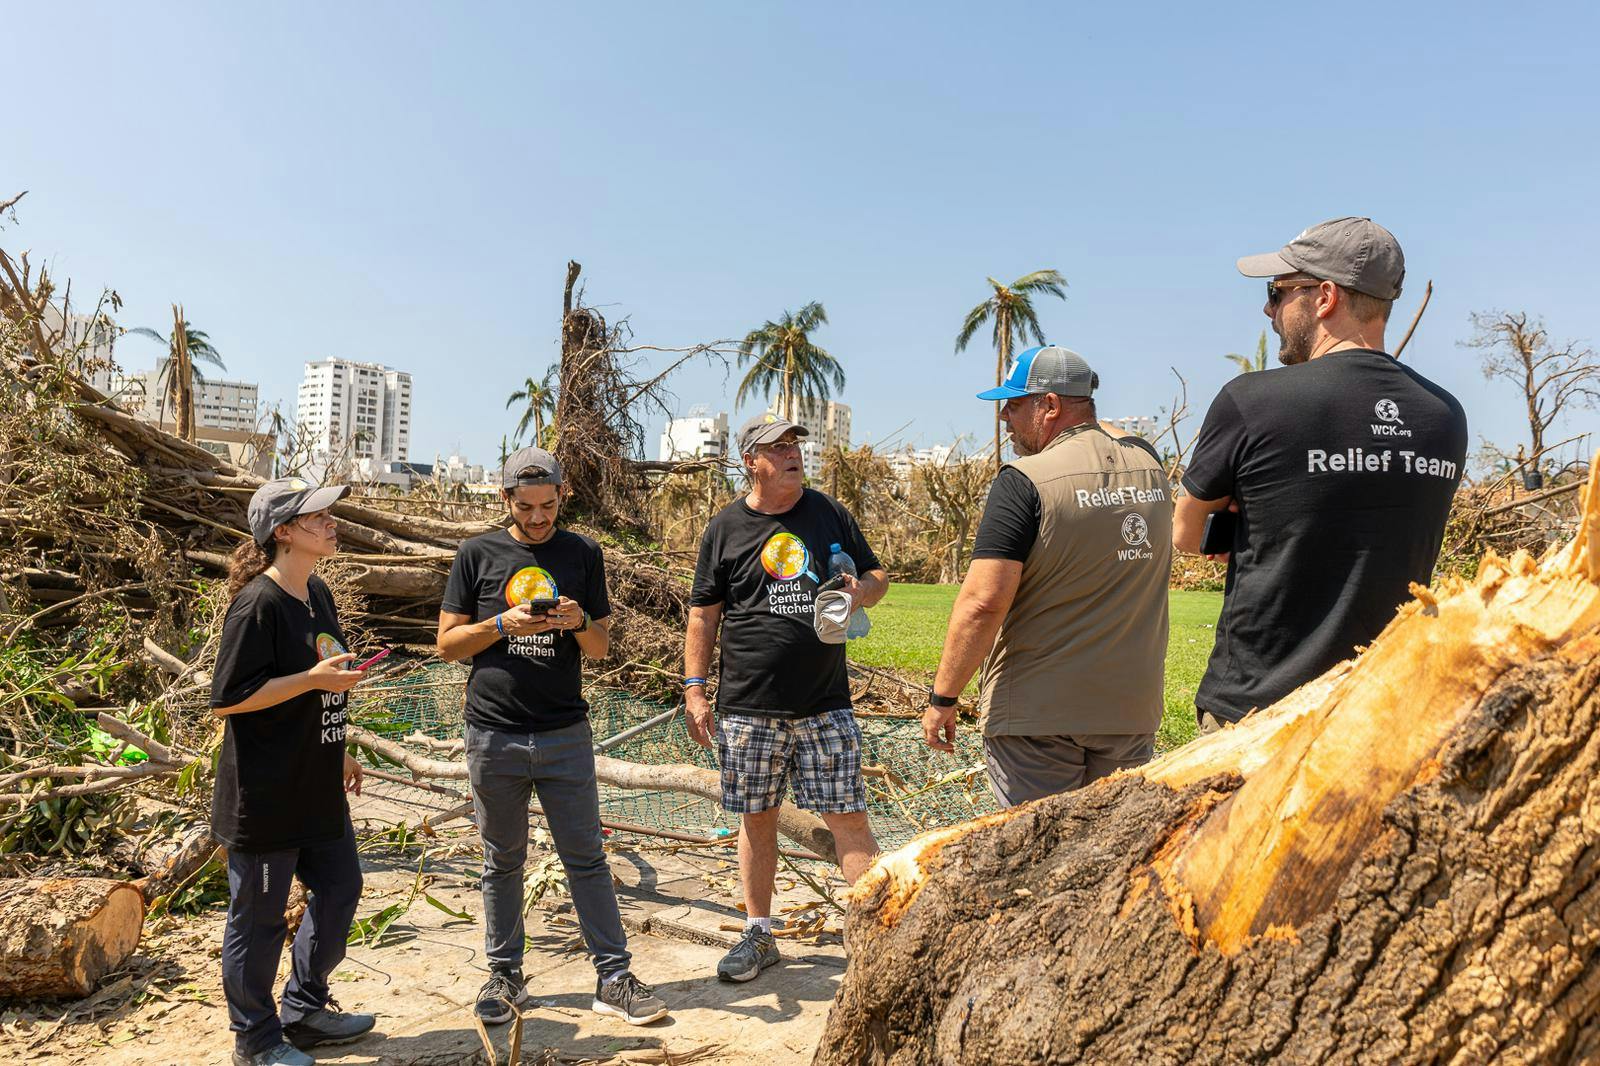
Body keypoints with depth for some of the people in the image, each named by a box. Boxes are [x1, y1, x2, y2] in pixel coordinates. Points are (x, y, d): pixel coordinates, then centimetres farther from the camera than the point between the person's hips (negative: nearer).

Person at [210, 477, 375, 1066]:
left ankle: (306, 1010, 37)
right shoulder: (258, 604, -19)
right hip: (264, 795, -9)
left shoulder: (318, 594, 8)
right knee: (259, 915, 8)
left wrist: (339, 753, 21)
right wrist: (313, 679, -24)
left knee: (339, 888, 18)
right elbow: (227, 699, -21)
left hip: (318, 790, 9)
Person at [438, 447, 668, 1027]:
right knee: (503, 862, 12)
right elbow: (447, 643, 2)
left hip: (565, 734, 0)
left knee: (587, 858, 3)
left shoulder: (583, 553, 6)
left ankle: (613, 978, 11)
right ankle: (505, 974, 26)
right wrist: (503, 624, -14)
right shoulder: (478, 554, 4)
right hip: (494, 736, 0)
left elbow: (601, 648, 9)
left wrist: (580, 622, -14)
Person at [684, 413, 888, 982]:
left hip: (826, 704, 0)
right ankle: (758, 934, 26)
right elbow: (703, 614, 6)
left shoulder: (830, 513, 7)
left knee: (849, 818, 0)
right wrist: (694, 689, 1)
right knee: (757, 819, 10)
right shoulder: (725, 528, 3)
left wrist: (862, 589, -9)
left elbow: (877, 575, 15)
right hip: (748, 707, 0)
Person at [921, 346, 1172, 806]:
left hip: (1038, 715, -6)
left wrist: (942, 698, -11)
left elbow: (983, 602, -20)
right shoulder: (1148, 463, 4)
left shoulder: (1024, 482, -15)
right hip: (1132, 710, 6)